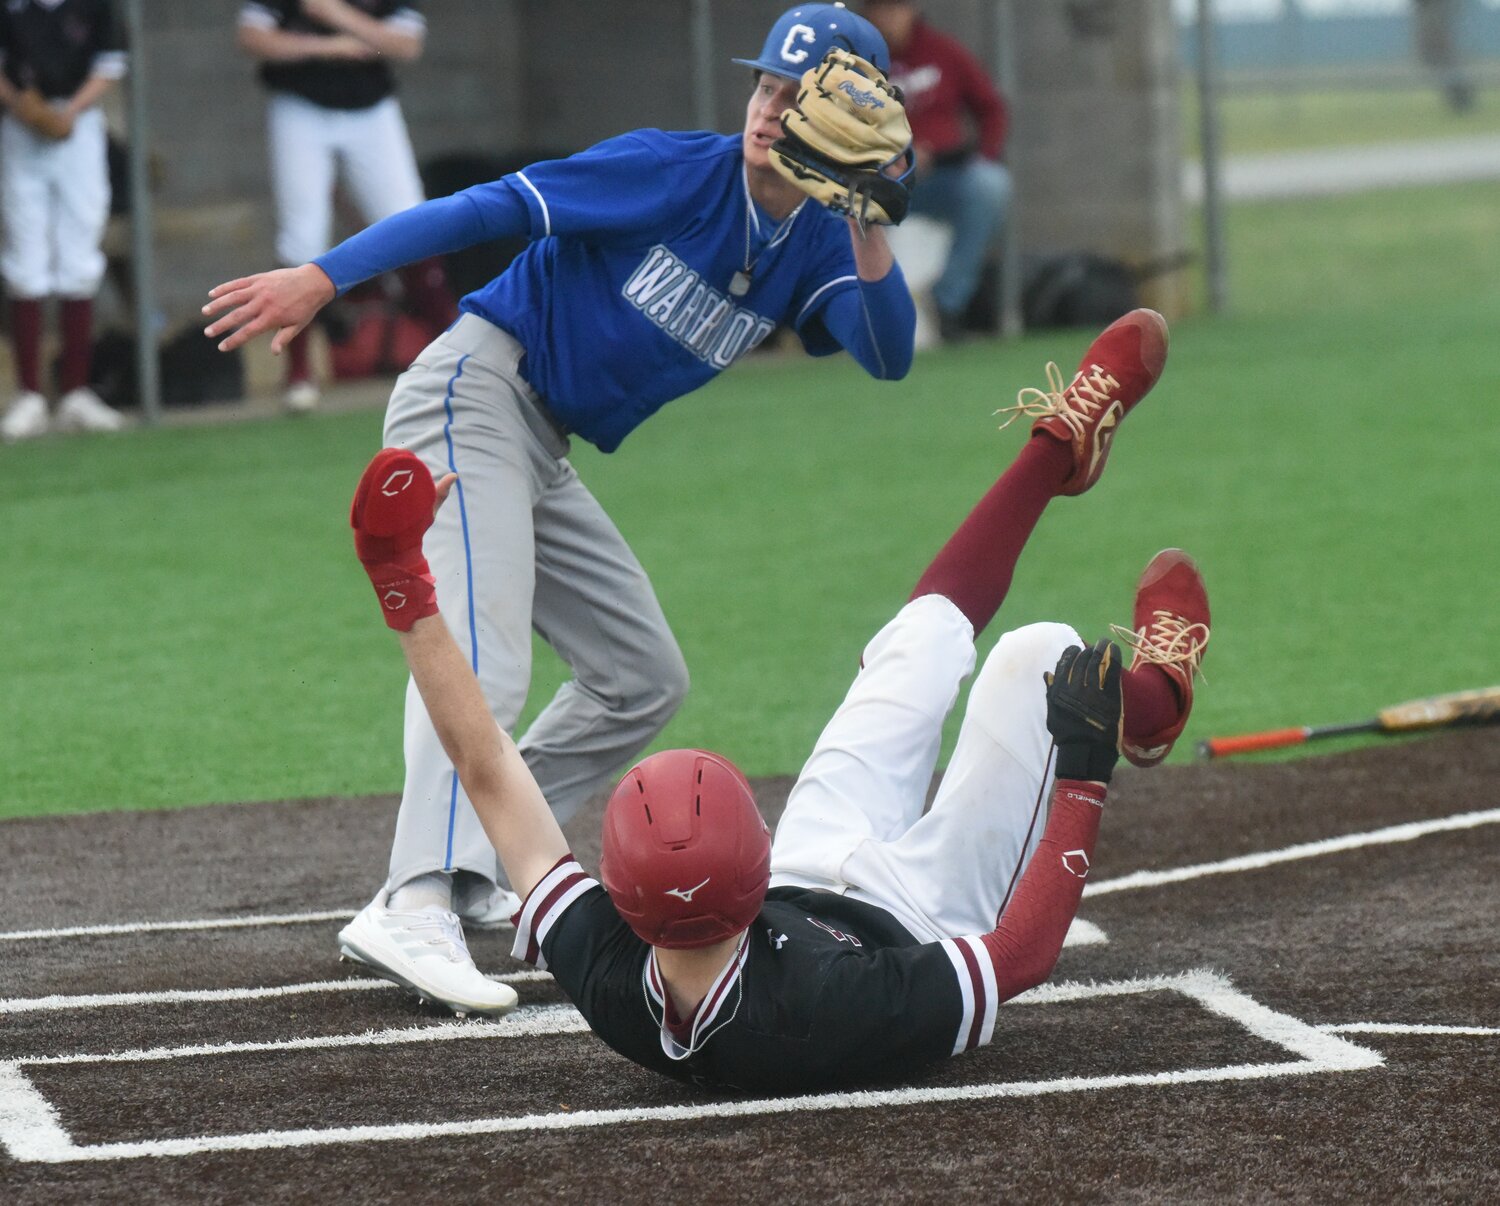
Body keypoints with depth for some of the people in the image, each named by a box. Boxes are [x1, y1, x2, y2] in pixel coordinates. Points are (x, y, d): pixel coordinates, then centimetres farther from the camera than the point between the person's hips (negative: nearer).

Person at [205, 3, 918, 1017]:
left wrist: (868, 225, -26)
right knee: (483, 659, -26)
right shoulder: (673, 171, -13)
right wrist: (325, 277, -25)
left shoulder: (819, 247, 6)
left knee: (645, 679, 13)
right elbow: (490, 209, -17)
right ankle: (418, 906, -40)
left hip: (544, 456, 9)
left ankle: (476, 871, 14)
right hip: (473, 394, -8)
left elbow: (888, 355, -11)